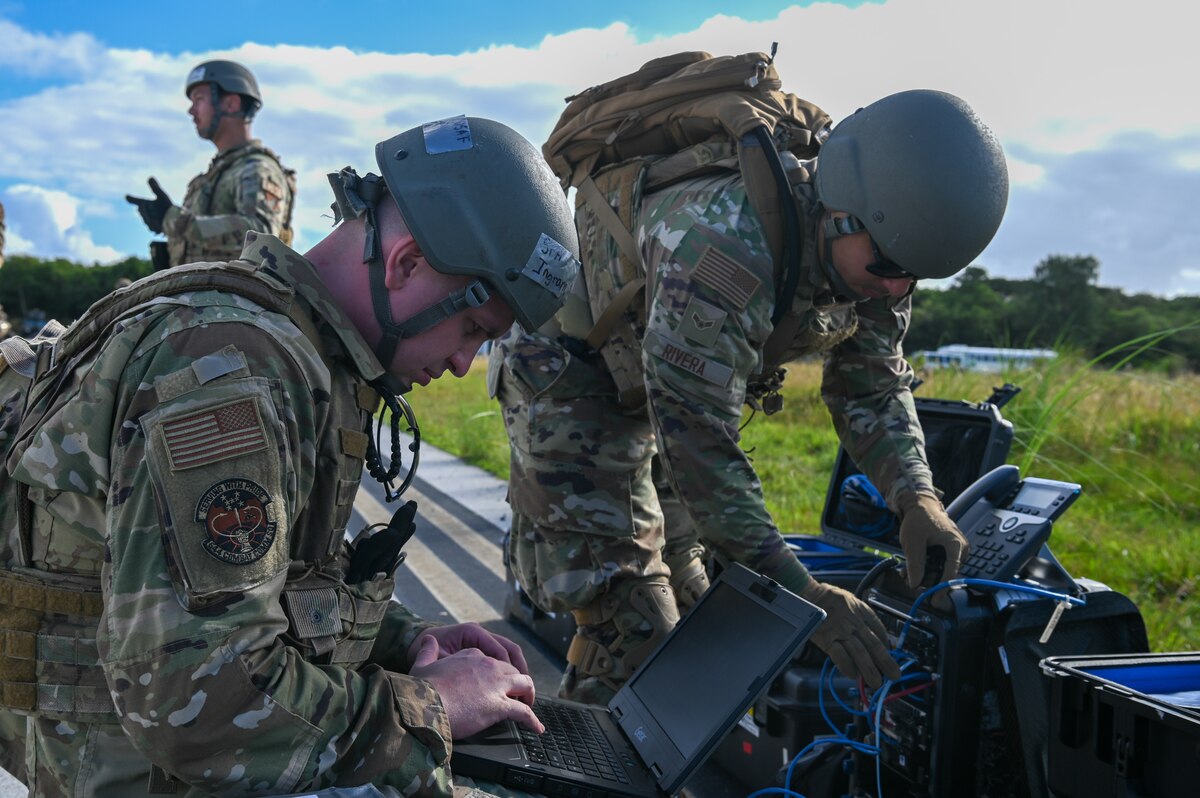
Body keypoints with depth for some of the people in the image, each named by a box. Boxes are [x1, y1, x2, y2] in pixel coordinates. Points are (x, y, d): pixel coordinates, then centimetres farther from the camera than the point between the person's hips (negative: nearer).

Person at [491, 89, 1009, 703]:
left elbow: (872, 385, -2)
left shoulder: (876, 248, -14)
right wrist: (800, 593, -39)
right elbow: (700, 441, -39)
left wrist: (917, 497, -19)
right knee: (631, 632, -14)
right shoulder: (724, 241, -40)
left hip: (657, 376, 8)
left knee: (684, 601, 14)